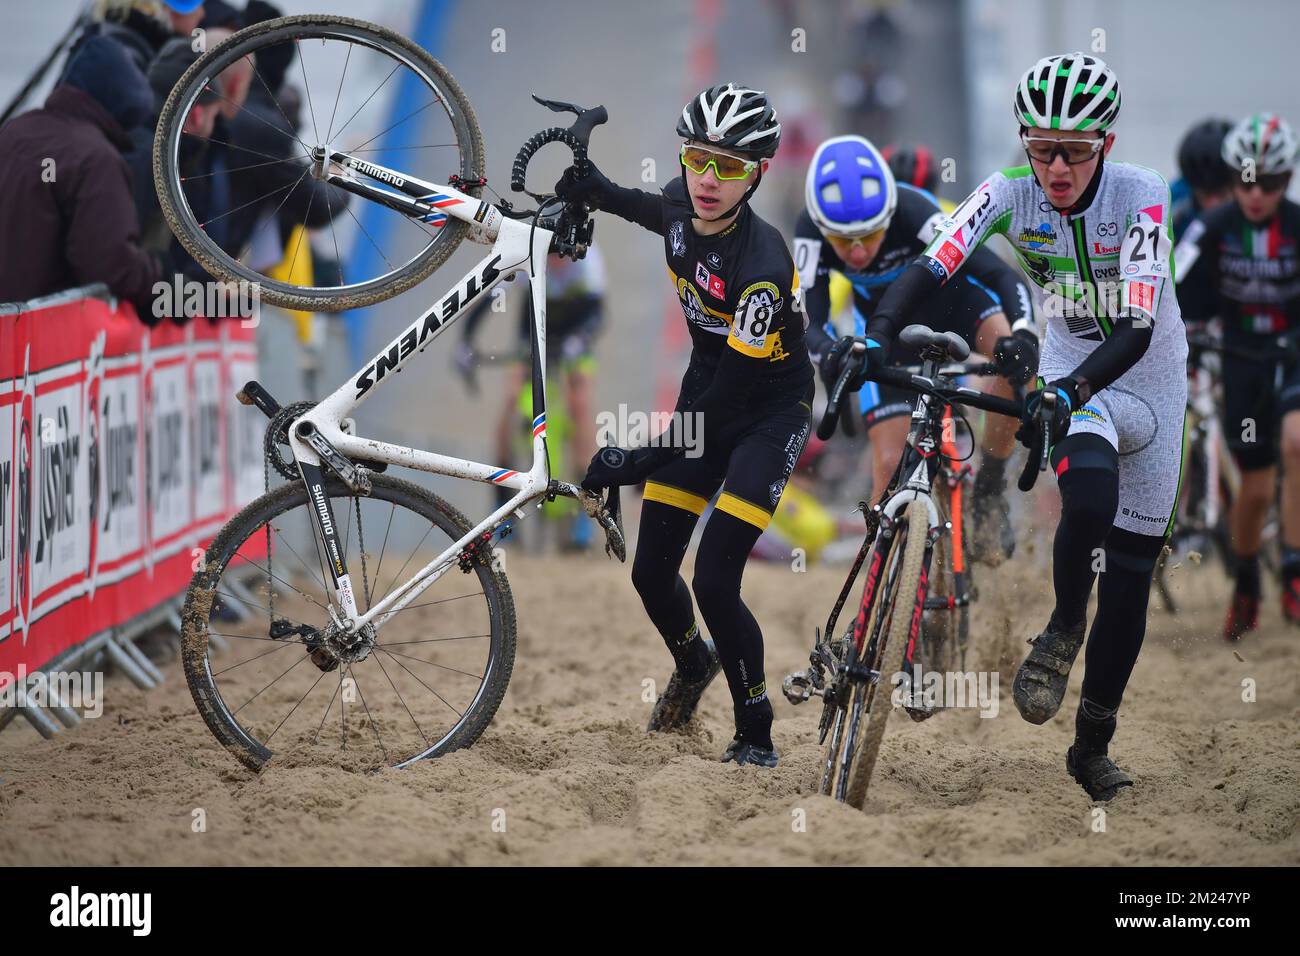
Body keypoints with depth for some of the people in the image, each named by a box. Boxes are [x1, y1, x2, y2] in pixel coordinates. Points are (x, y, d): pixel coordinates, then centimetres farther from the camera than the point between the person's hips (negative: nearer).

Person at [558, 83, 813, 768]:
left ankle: (756, 737, 2)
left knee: (714, 582, -17)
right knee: (651, 572, 6)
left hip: (769, 410, -7)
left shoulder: (762, 266, -33)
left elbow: (728, 401, -32)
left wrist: (637, 462, -34)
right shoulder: (681, 205, -12)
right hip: (707, 389, 7)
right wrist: (594, 192, 9)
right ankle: (692, 664, 39)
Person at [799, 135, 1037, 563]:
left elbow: (1003, 275, -41)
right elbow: (810, 321, -33)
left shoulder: (914, 211, -38)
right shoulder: (812, 231, -32)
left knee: (1018, 356, -33)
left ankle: (990, 490, -13)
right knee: (890, 464, -11)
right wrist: (828, 353, -57)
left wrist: (1023, 334, -60)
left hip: (948, 294, -1)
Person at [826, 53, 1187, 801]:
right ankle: (1063, 634, -8)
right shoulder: (1011, 193, -17)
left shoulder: (1141, 196, -25)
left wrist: (1068, 391, -49)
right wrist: (878, 339, -44)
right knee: (1089, 493, -34)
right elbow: (931, 268, -26)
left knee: (1128, 581, 2)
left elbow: (1137, 328, -33)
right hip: (1068, 378, 1)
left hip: (1148, 381, -1)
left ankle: (1094, 745, 19)